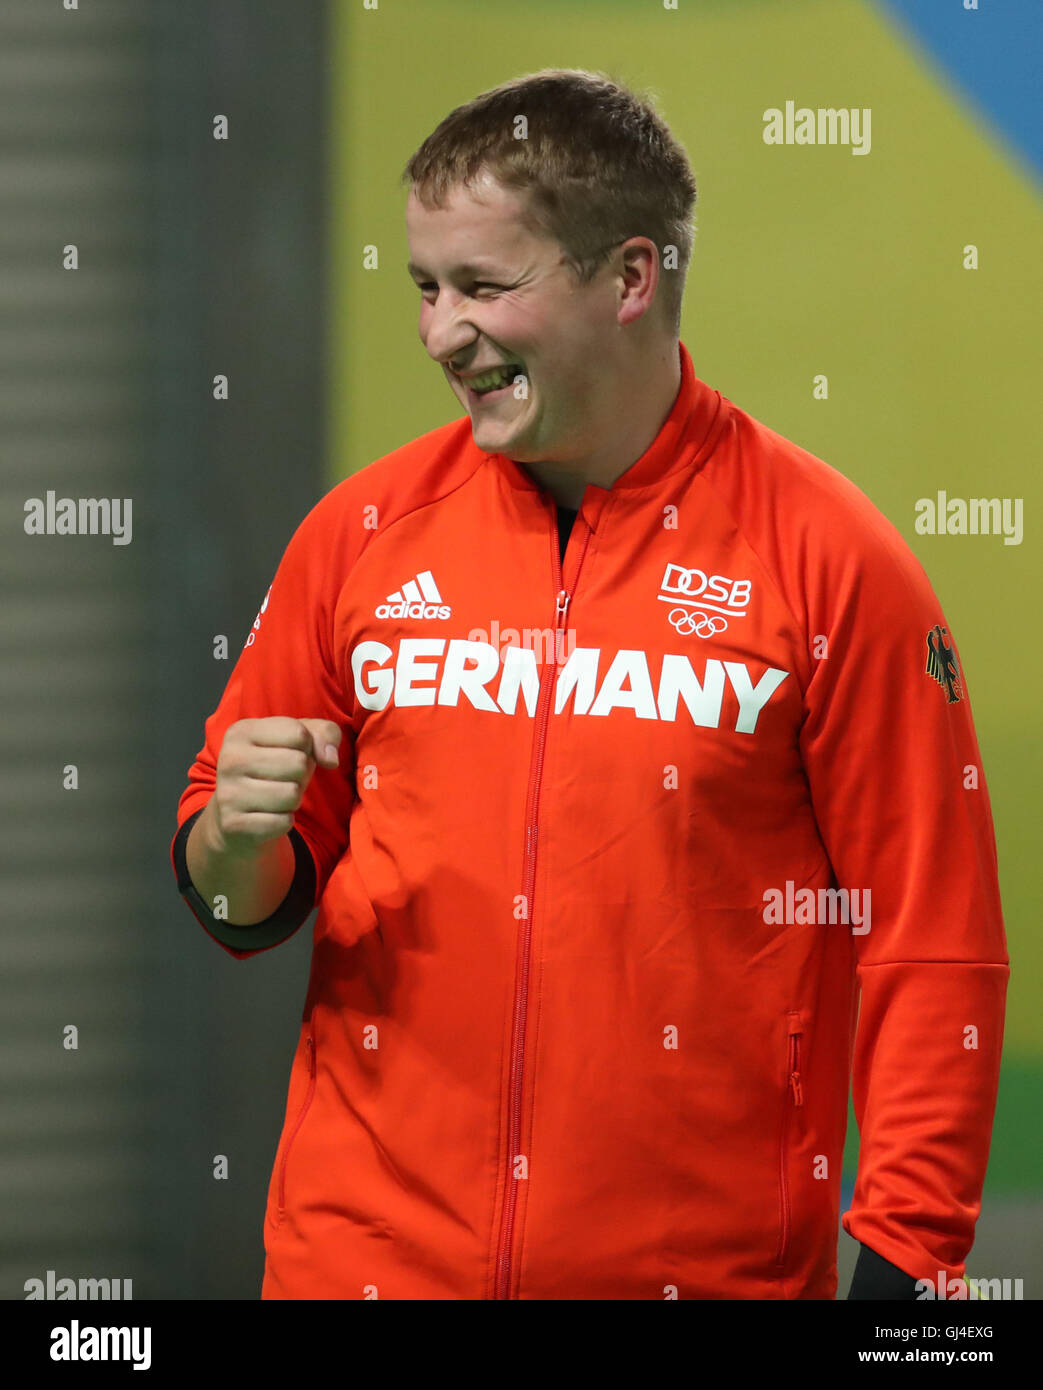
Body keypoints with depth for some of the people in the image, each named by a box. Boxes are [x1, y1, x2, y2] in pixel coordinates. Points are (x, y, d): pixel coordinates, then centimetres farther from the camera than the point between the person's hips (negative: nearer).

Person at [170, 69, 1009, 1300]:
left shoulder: (830, 561, -6)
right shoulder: (365, 530, 4)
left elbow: (933, 948, -5)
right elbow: (245, 904, 12)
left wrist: (903, 1263, -10)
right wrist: (238, 845, -10)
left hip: (711, 1264, -3)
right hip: (368, 1249, 3)